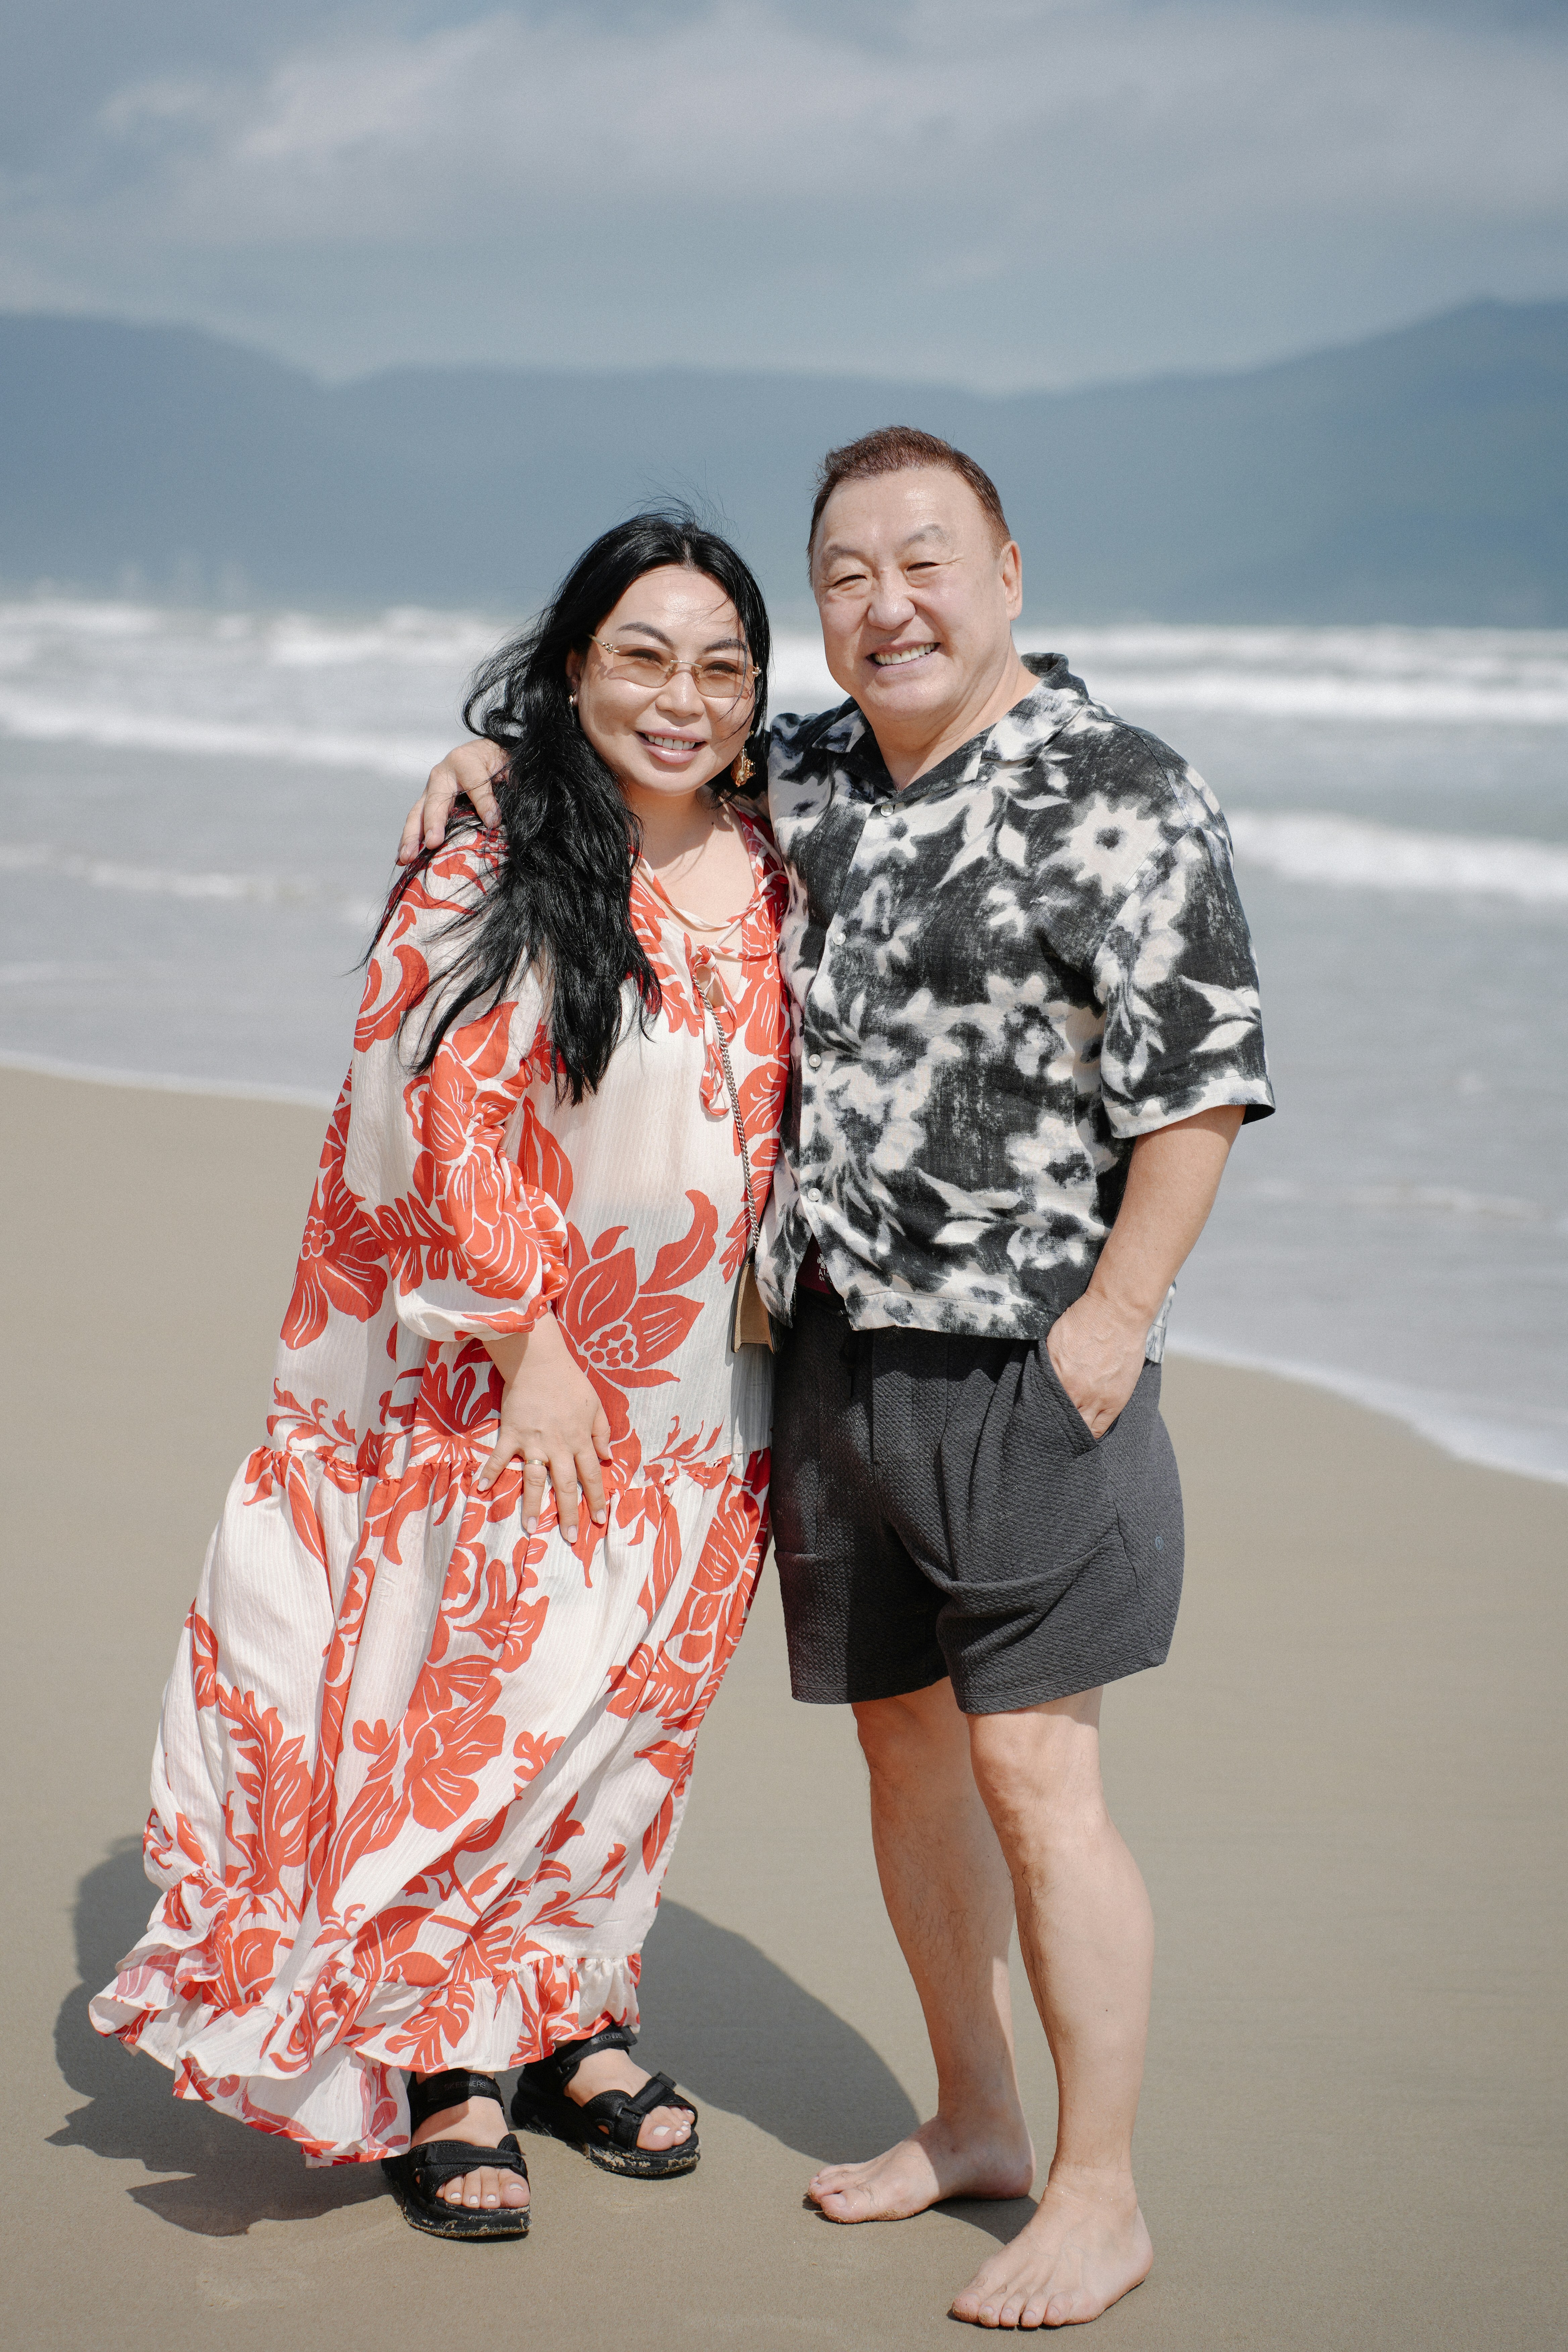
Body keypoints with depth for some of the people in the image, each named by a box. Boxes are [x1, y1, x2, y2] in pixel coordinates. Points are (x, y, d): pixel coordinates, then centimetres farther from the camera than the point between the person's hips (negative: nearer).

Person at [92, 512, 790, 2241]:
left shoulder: (773, 885, 4)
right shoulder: (493, 879, -12)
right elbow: (448, 1128, -14)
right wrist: (529, 1347, -15)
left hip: (693, 1404, 5)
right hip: (495, 1388, -5)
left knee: (627, 1721, 12)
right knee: (472, 1719, 0)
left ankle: (563, 2021, 28)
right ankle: (432, 2059, 13)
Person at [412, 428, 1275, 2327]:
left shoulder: (1123, 797, -10)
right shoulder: (812, 781, 11)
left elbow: (1201, 1082, -13)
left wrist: (1113, 1321, -17)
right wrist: (506, 756, 10)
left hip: (1026, 1367, -7)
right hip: (833, 1353, 7)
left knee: (1031, 1773, -7)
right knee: (904, 1743, 14)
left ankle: (1100, 2196, 4)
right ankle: (974, 2124, 29)